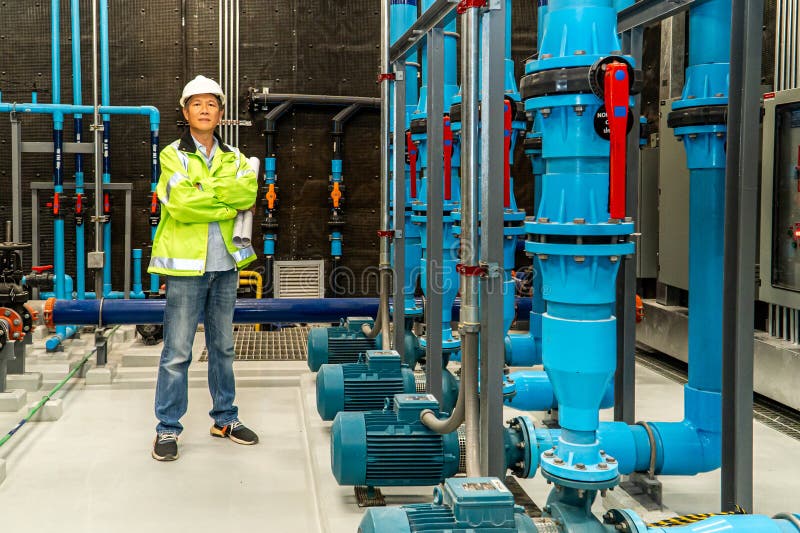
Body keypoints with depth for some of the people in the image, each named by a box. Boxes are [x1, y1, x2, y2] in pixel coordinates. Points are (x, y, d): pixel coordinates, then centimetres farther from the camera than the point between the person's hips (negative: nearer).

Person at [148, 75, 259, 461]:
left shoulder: (233, 158, 12)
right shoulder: (173, 155, 0)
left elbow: (249, 191, -9)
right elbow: (181, 203, -16)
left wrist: (203, 189, -17)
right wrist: (230, 205, -10)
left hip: (225, 263, 5)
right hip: (186, 264, -4)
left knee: (222, 346, 14)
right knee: (177, 351, -3)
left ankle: (225, 418, 26)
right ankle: (168, 429, 6)